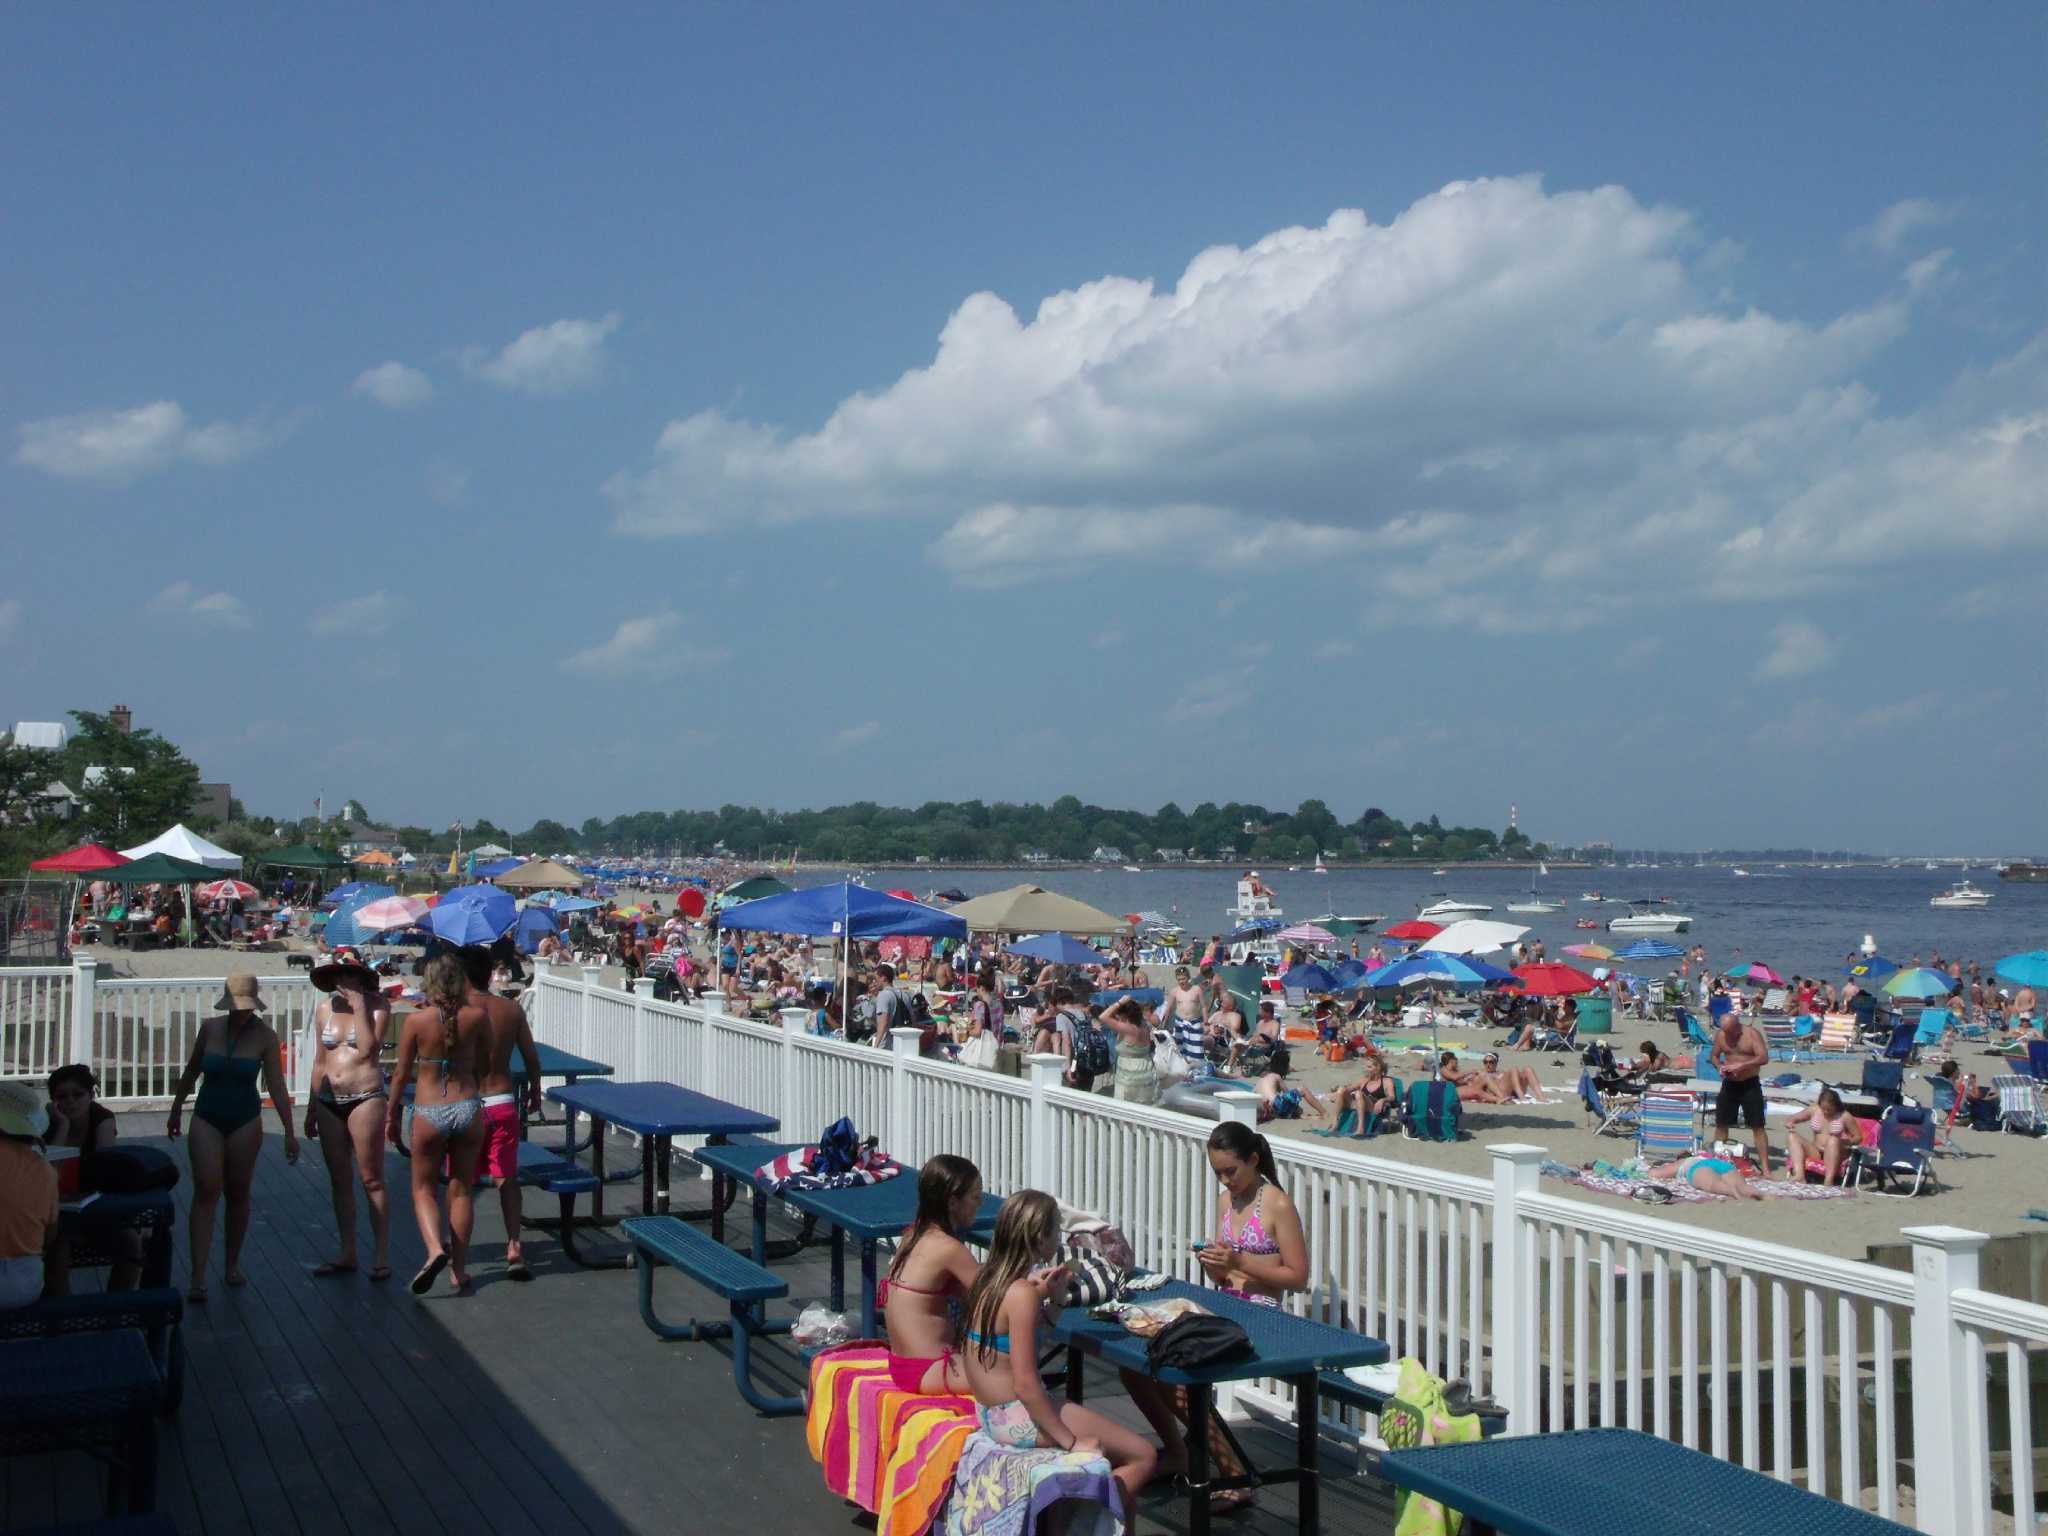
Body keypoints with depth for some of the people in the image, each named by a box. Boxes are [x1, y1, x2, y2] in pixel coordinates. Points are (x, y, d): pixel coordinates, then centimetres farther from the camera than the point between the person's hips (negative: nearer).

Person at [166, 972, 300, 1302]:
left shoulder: (265, 1037, -8)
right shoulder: (209, 1028, -3)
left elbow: (277, 1087, -7)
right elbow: (192, 1070, 12)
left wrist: (289, 1132, -10)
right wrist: (176, 1110, 19)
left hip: (245, 1121, -1)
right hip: (207, 1119, 1)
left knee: (238, 1194, 9)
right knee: (205, 1193, -8)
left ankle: (232, 1266, 25)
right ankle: (198, 1279, -12)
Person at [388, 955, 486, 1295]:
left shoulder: (417, 1021, -10)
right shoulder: (477, 1017, -7)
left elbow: (402, 1074, -3)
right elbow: (482, 1066, -1)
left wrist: (392, 1114, 9)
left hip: (429, 1113, -2)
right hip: (468, 1107, 2)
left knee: (424, 1190, 14)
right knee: (461, 1190, 14)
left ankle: (435, 1248, -10)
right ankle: (458, 1269, 18)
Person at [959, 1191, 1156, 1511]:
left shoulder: (987, 1277, 4)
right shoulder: (1022, 1294, -22)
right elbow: (1025, 1384, -25)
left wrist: (1047, 1296, 10)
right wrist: (1070, 1442, -18)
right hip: (1019, 1419, -10)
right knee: (1143, 1456, -5)